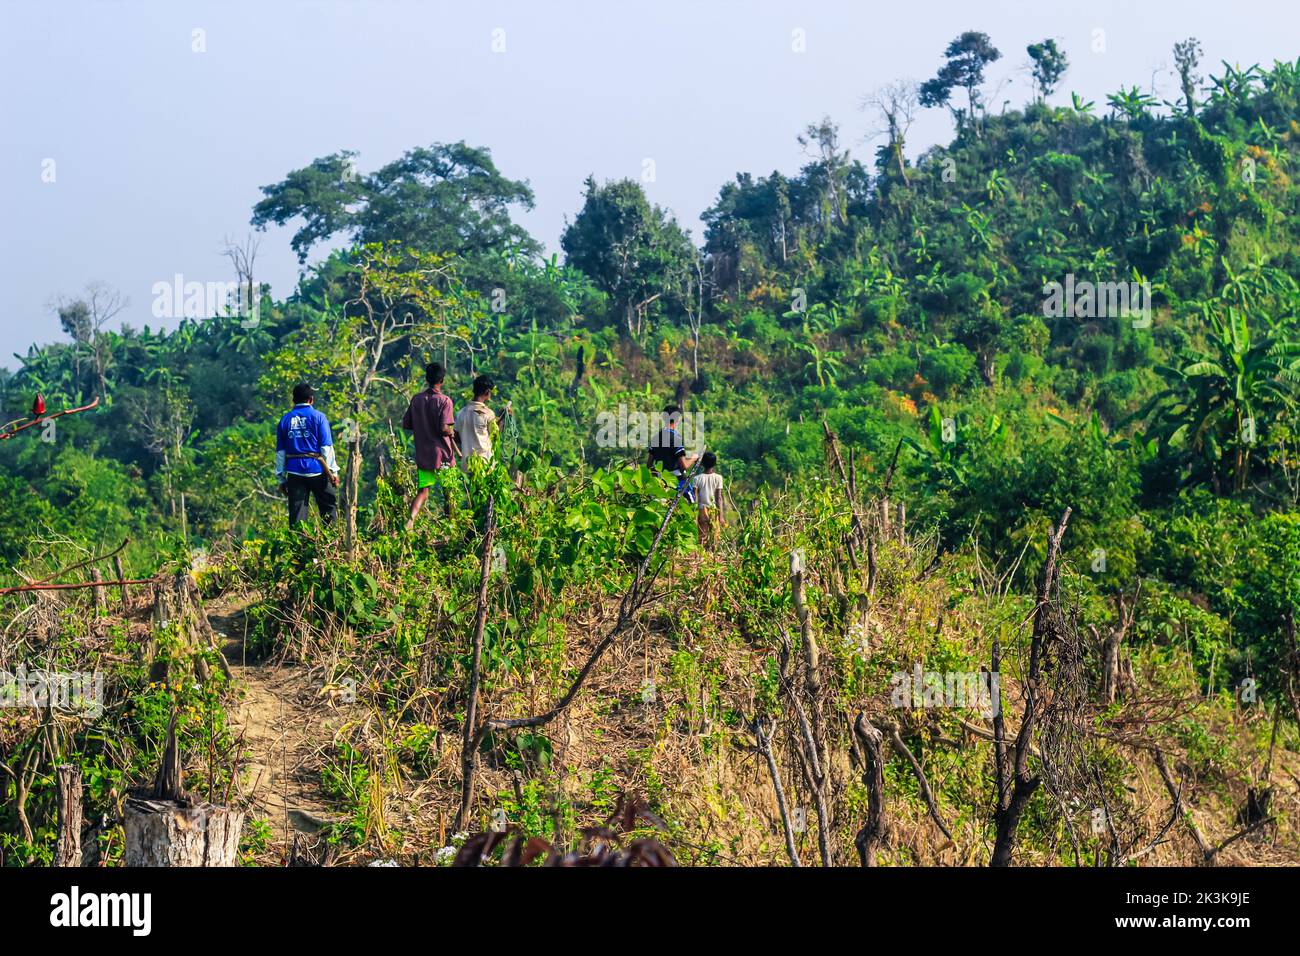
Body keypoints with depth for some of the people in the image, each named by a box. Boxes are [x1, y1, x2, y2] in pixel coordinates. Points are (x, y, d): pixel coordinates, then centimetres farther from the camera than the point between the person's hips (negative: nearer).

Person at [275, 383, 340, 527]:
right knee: (329, 506, 8)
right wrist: (333, 471, -3)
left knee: (296, 513, 4)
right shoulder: (318, 417, -2)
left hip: (294, 472, 3)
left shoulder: (285, 420, 8)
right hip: (316, 470, -3)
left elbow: (280, 452, 9)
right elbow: (327, 447, -7)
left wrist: (281, 478, 12)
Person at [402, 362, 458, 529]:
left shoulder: (416, 399, 3)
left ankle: (411, 519, -19)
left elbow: (406, 424, 6)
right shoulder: (444, 401, -13)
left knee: (422, 491, 4)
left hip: (422, 455, 4)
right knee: (448, 490, 14)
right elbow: (444, 428, -21)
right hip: (442, 455, -4)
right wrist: (452, 432, 0)